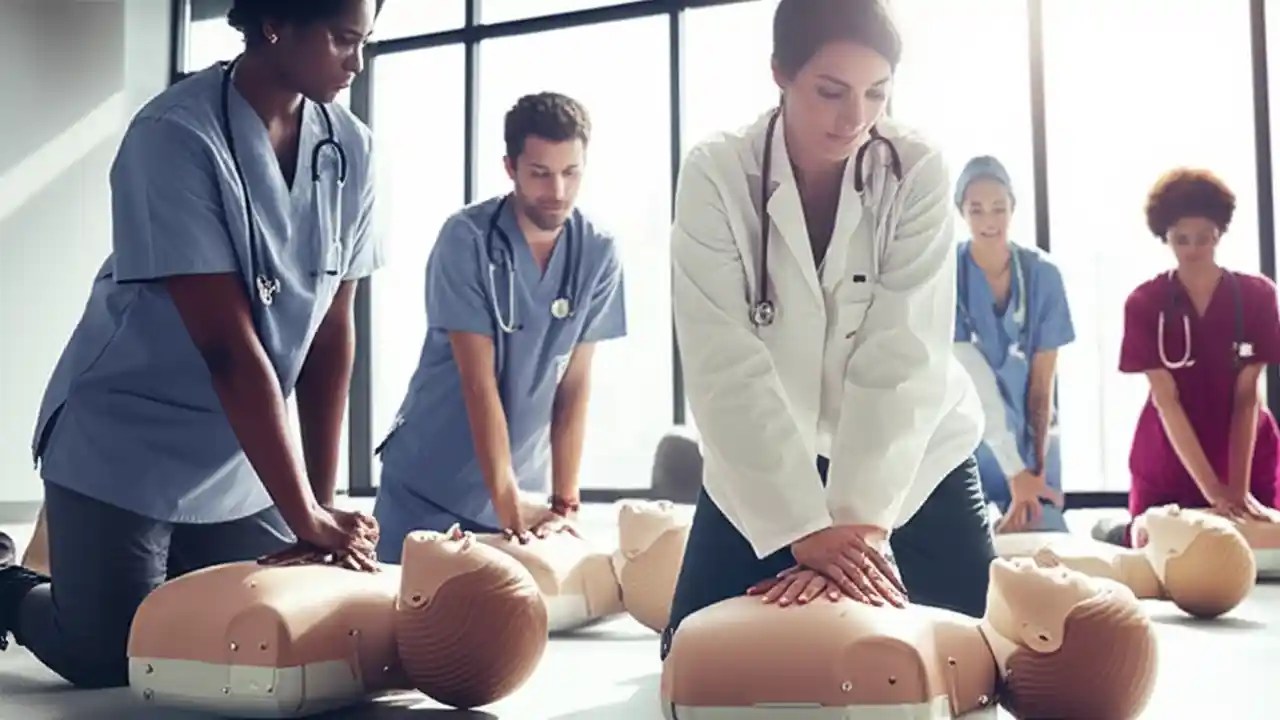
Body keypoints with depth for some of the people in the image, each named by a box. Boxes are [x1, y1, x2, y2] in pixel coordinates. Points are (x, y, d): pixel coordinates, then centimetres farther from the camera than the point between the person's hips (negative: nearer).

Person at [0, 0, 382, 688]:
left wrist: (322, 503, -6)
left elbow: (331, 330, -3)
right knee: (111, 662, -1)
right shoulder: (175, 136, -22)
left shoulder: (350, 148, -5)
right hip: (122, 451, -5)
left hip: (245, 463, 6)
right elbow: (228, 347, -26)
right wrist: (305, 515, -26)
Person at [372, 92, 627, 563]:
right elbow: (478, 382, -19)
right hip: (427, 487, -2)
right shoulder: (466, 239, -16)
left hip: (523, 486, 3)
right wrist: (504, 498, -22)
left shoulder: (599, 253, -6)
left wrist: (565, 501, -9)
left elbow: (575, 385, -4)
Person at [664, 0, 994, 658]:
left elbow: (903, 359, -24)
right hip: (762, 467, 0)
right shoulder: (715, 176, -18)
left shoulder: (918, 173, -17)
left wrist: (859, 523, -34)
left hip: (913, 458, 0)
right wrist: (808, 527, -32)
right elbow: (726, 366, -25)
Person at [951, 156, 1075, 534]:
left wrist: (1038, 467, -15)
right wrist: (1014, 473, -22)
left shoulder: (1042, 274, -8)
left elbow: (1043, 382, -8)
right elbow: (973, 382, -18)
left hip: (1030, 438, 2)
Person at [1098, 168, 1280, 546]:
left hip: (1248, 460, 2)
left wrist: (1239, 486, -19)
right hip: (1166, 466, -1)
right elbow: (1165, 400, -16)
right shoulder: (1144, 303, -10)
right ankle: (1114, 533, 34)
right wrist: (1212, 487, -23)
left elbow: (1247, 395, -11)